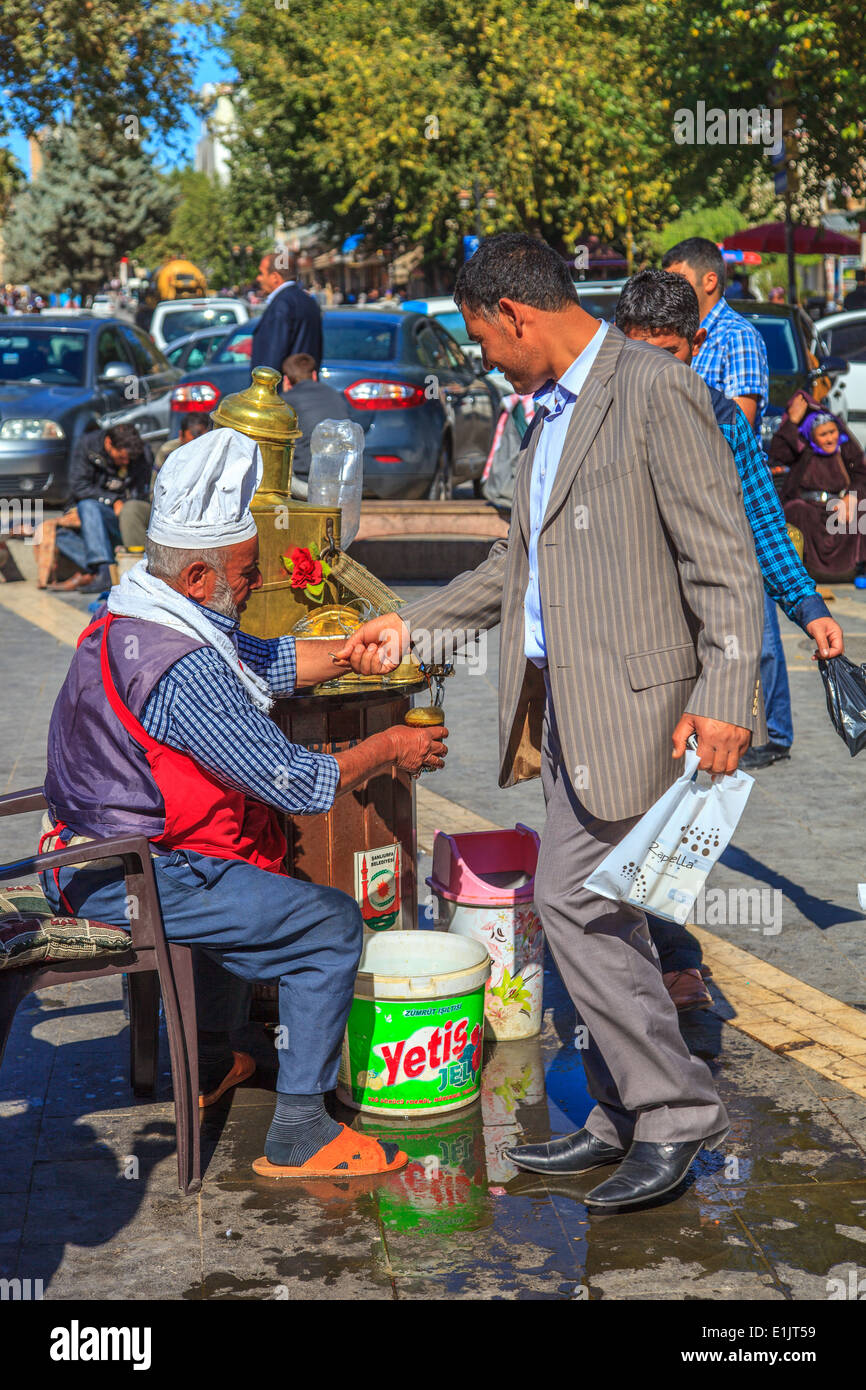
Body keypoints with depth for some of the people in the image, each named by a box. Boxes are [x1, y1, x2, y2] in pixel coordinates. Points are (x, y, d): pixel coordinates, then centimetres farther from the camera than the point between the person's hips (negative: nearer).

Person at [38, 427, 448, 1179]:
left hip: (92, 861, 11)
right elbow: (300, 784, -24)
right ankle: (299, 1133, -5)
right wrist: (388, 748, -8)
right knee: (332, 921, -9)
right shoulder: (184, 671, -27)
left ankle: (206, 1064, 41)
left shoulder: (131, 619, 6)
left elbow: (266, 661, 18)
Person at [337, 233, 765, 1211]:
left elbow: (722, 555, -16)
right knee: (599, 909, 12)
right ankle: (628, 1118, 23)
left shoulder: (656, 389, -12)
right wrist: (411, 626, 22)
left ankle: (675, 1107, 3)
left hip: (630, 693, -9)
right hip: (560, 694, 9)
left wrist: (724, 698, -22)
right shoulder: (549, 411, 17)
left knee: (571, 896, -10)